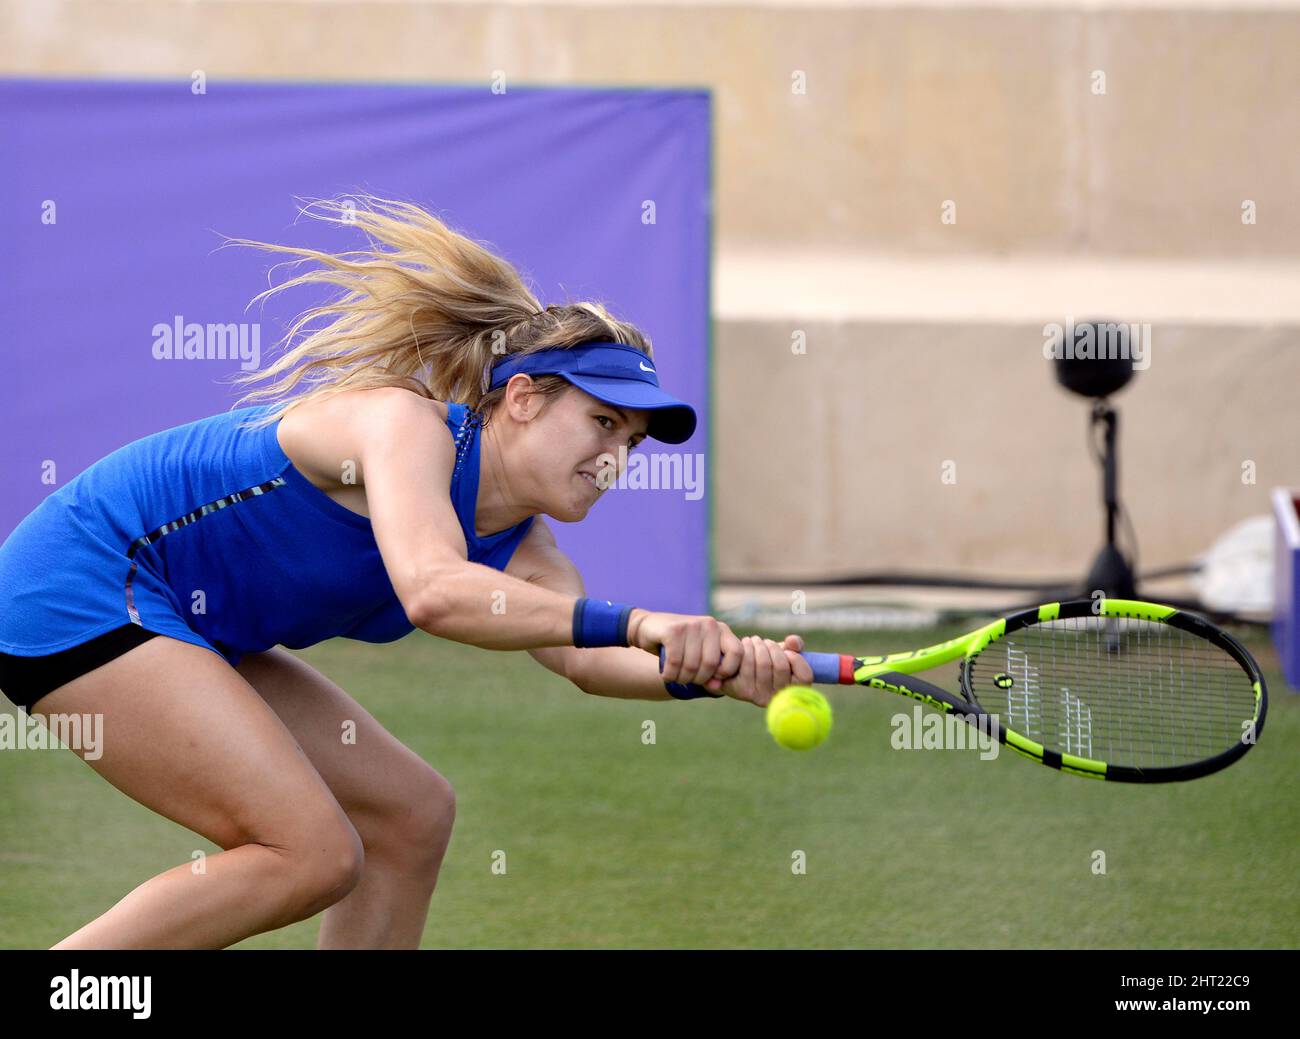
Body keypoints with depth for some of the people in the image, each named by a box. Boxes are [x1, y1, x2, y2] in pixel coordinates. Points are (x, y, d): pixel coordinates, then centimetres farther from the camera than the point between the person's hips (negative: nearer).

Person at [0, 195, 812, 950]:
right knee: (312, 852, -19)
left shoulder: (519, 551, 4)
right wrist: (632, 622, -49)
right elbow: (432, 590, -41)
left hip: (183, 629, 10)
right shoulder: (405, 422, -23)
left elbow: (587, 656, -13)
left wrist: (714, 671, -33)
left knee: (410, 816, 8)